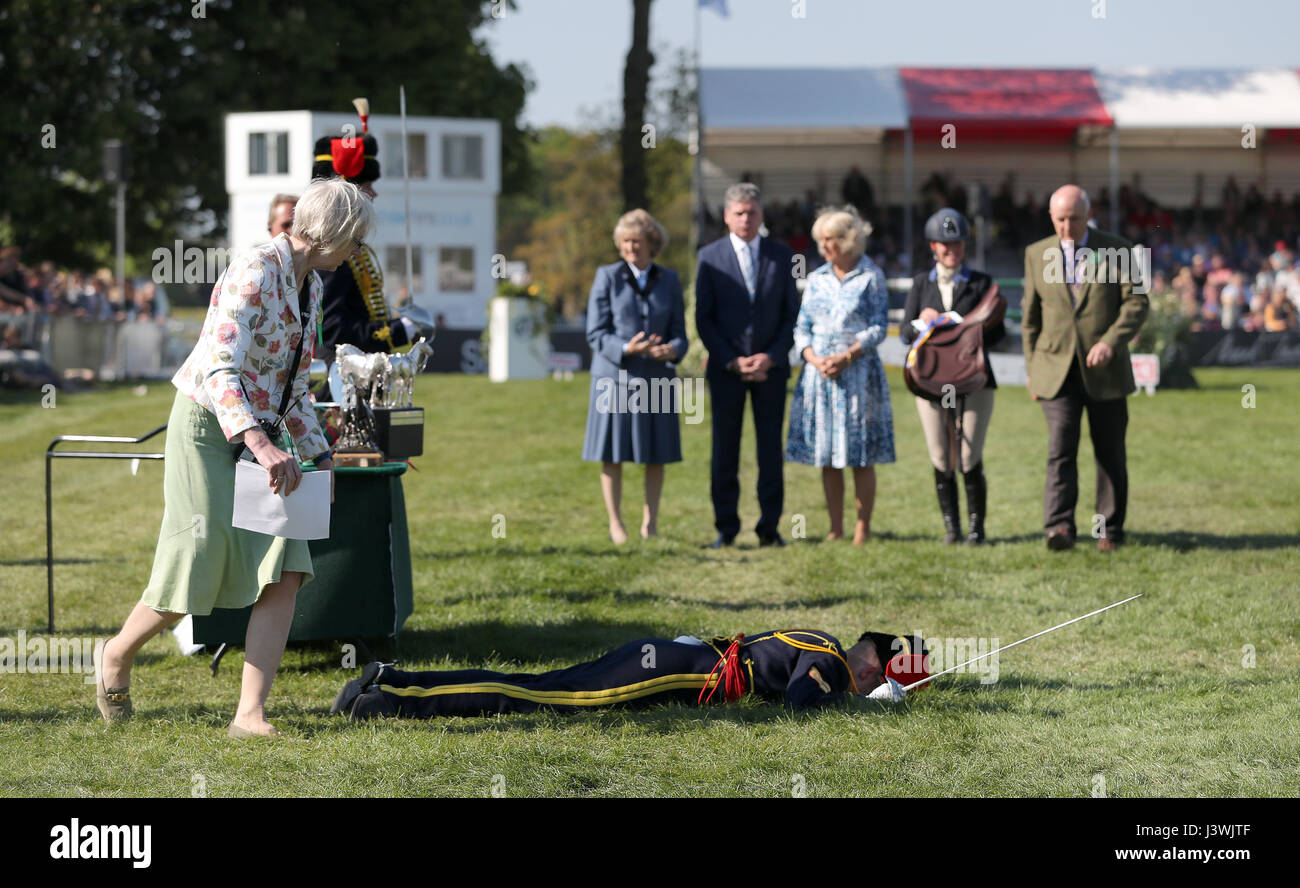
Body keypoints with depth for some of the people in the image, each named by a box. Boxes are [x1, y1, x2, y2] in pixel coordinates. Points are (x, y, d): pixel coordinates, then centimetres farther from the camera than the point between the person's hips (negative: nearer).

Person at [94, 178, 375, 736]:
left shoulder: (310, 287, 9)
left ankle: (250, 713, -9)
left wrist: (319, 455, 12)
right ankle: (117, 655, 26)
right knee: (195, 576, -3)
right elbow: (217, 370, -29)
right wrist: (260, 445, -40)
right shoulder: (256, 272, -19)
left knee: (285, 573, -9)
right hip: (206, 427, -8)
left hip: (257, 434, 8)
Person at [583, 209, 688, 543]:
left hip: (656, 378, 2)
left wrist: (672, 350, -17)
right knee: (612, 454, 0)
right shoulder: (608, 277, 0)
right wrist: (626, 349, -22)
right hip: (615, 377, -2)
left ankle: (650, 523, 15)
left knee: (656, 453, 4)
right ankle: (615, 523, 10)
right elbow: (596, 333, -4)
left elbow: (679, 333, 7)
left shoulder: (669, 280, 8)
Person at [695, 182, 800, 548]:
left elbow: (792, 313, 6)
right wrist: (732, 361, -9)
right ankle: (726, 527, 8)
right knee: (725, 449, 2)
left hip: (771, 367, 1)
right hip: (726, 368, -1)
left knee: (770, 448, 2)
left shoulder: (780, 256, 7)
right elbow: (704, 317, 0)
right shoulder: (710, 257, 2)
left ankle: (770, 527, 7)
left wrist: (772, 356, -8)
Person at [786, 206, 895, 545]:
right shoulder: (817, 279, 11)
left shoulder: (871, 277, -1)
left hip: (858, 371, -4)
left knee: (862, 457, -2)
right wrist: (814, 359, -9)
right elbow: (802, 327, 10)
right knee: (827, 457, 4)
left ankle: (863, 527, 4)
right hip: (819, 373, 4)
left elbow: (879, 328, -5)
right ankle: (836, 527, 9)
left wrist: (846, 357, -15)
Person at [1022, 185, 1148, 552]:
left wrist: (1110, 342, -20)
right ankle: (1059, 528, -23)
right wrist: (1032, 370, 9)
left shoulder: (1116, 250, 0)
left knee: (1110, 453, 7)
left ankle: (1110, 530, 18)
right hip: (1057, 370, 0)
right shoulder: (1037, 254, 7)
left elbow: (1136, 303, -5)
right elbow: (1031, 316, 12)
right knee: (1060, 449, -14)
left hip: (1104, 370, 0)